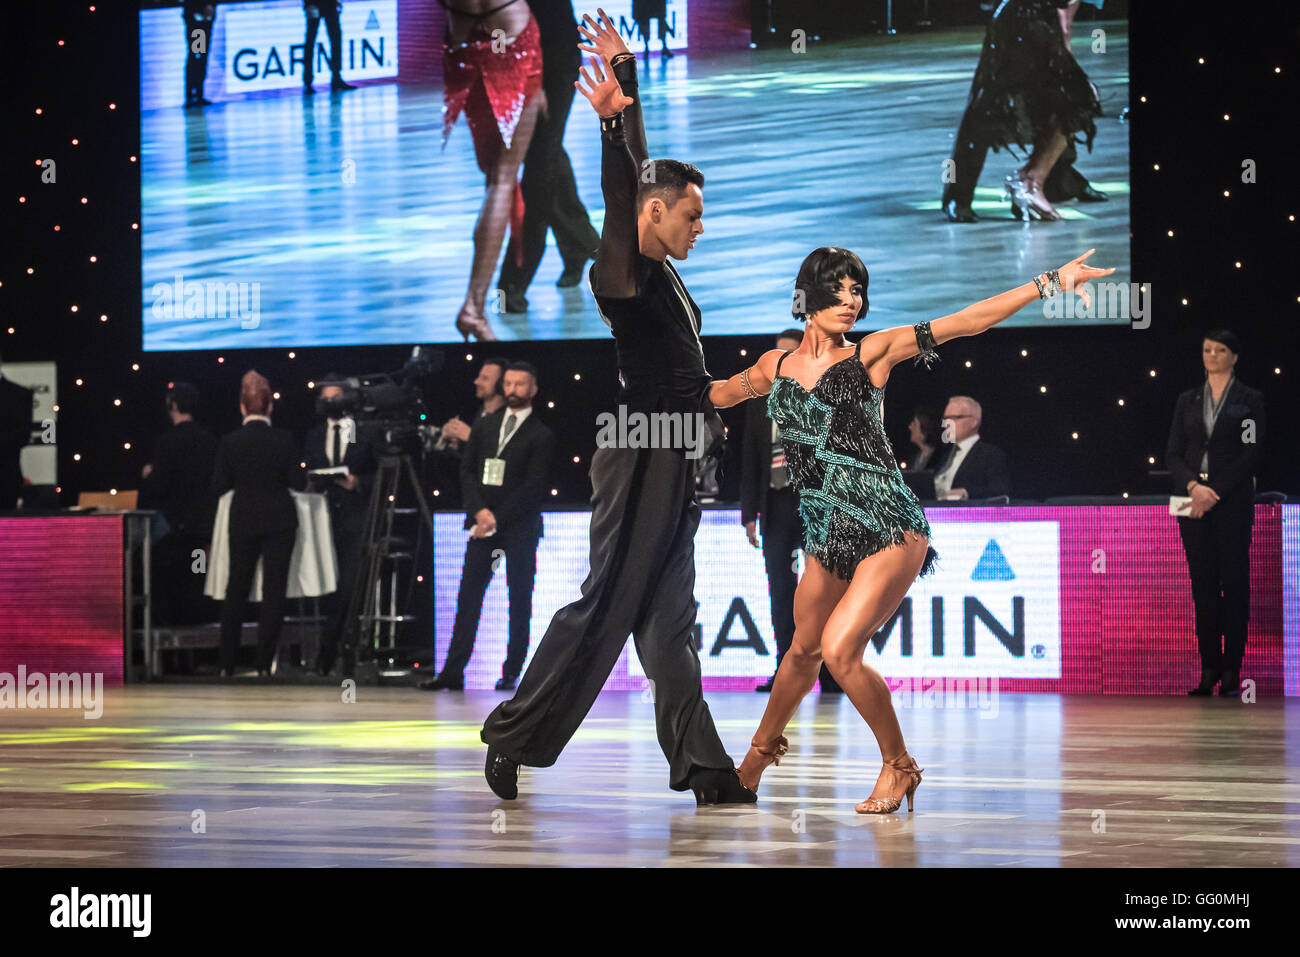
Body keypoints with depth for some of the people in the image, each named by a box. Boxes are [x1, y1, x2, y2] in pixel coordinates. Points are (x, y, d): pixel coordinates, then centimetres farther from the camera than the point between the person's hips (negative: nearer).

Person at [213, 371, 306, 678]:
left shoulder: (230, 442, -7)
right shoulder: (284, 440, -9)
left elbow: (219, 485, -3)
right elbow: (298, 481, -6)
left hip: (243, 520, 1)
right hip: (279, 520, -1)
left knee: (236, 589, 13)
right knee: (274, 589, 3)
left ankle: (226, 664, 13)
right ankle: (264, 664, -2)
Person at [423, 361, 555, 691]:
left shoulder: (541, 436, -1)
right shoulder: (484, 426, 14)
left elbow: (533, 487, -7)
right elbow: (467, 470, 9)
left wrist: (497, 520, -12)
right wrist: (479, 511, -7)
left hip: (519, 528, -4)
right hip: (483, 523, 4)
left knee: (520, 601, 0)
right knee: (468, 596, -1)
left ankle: (511, 674, 4)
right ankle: (453, 672, -2)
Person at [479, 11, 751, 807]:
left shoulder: (661, 273, 15)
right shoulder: (624, 274, -9)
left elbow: (644, 162, 23)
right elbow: (621, 197, -27)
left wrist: (628, 74, 27)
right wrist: (614, 121, -40)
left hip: (676, 465, 9)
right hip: (643, 461, -9)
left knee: (668, 621, 7)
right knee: (606, 605, -6)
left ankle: (700, 766, 7)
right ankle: (516, 734, 3)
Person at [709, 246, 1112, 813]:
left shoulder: (870, 354, -2)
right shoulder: (774, 367, 9)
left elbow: (969, 320, -6)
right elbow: (718, 395, 31)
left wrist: (1048, 282, -11)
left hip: (889, 530, -5)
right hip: (827, 537, 5)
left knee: (840, 650, -17)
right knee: (803, 650, 19)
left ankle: (898, 766, 3)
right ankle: (764, 747, 47)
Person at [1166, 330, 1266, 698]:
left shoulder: (1249, 400, 2)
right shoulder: (1187, 400, 13)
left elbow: (1251, 454, -6)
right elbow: (1173, 453, 8)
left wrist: (1215, 494, -12)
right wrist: (1192, 486, -11)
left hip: (1232, 500, -3)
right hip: (1193, 501, 3)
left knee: (1234, 581, -2)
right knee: (1203, 583, 2)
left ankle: (1232, 671, 1)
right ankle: (1209, 668, 6)